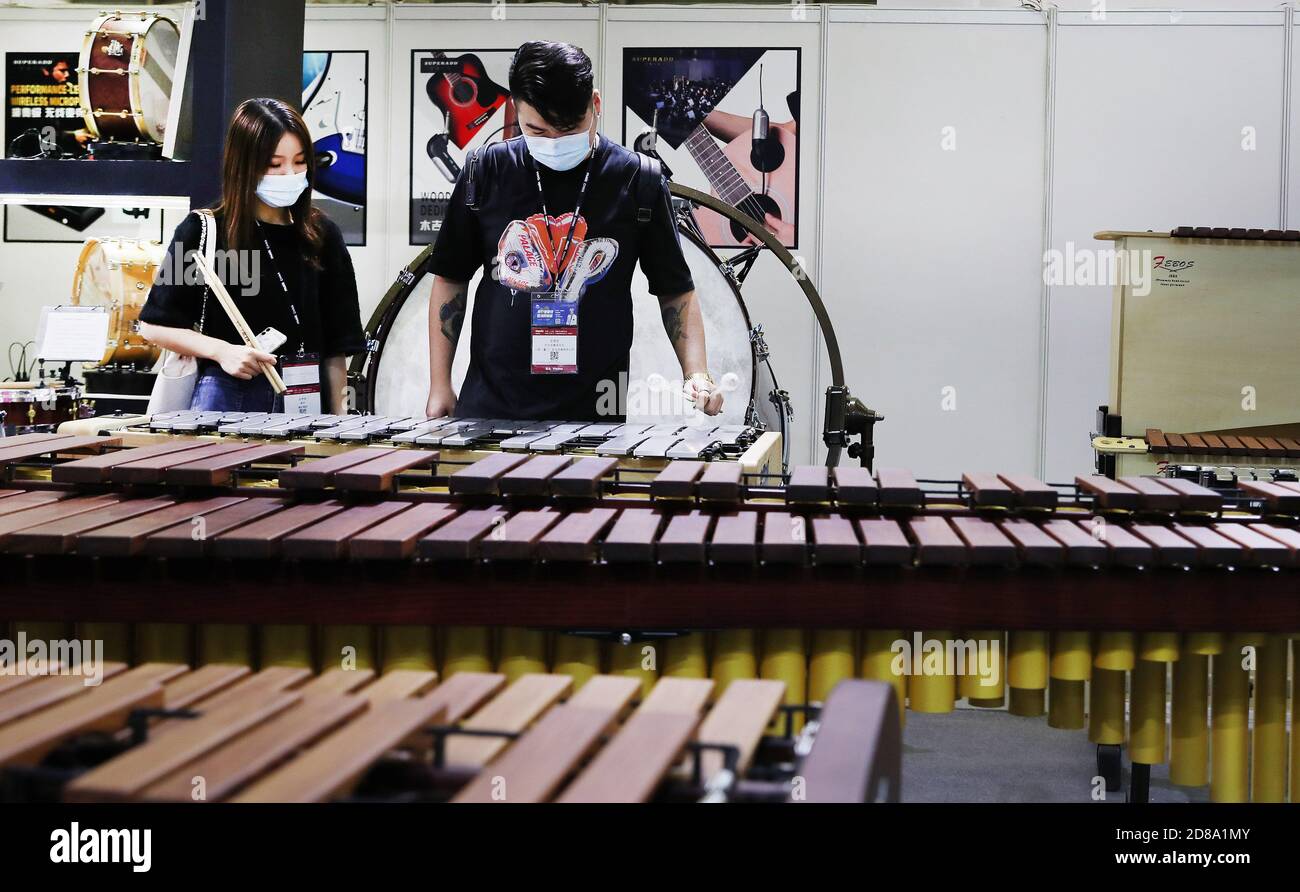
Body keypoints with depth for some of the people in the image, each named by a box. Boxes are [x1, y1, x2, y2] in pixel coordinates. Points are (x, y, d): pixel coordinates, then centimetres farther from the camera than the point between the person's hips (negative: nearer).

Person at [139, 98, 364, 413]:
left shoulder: (322, 236, 7)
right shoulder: (203, 231, -1)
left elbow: (335, 345, 8)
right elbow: (154, 326, 2)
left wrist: (337, 413, 0)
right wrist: (220, 350, -12)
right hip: (227, 396, -2)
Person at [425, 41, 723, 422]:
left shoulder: (637, 180, -1)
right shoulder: (487, 172, 1)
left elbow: (675, 290, 5)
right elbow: (451, 279, 9)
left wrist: (696, 374, -10)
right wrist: (439, 385, 6)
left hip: (595, 411, -1)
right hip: (490, 405, 1)